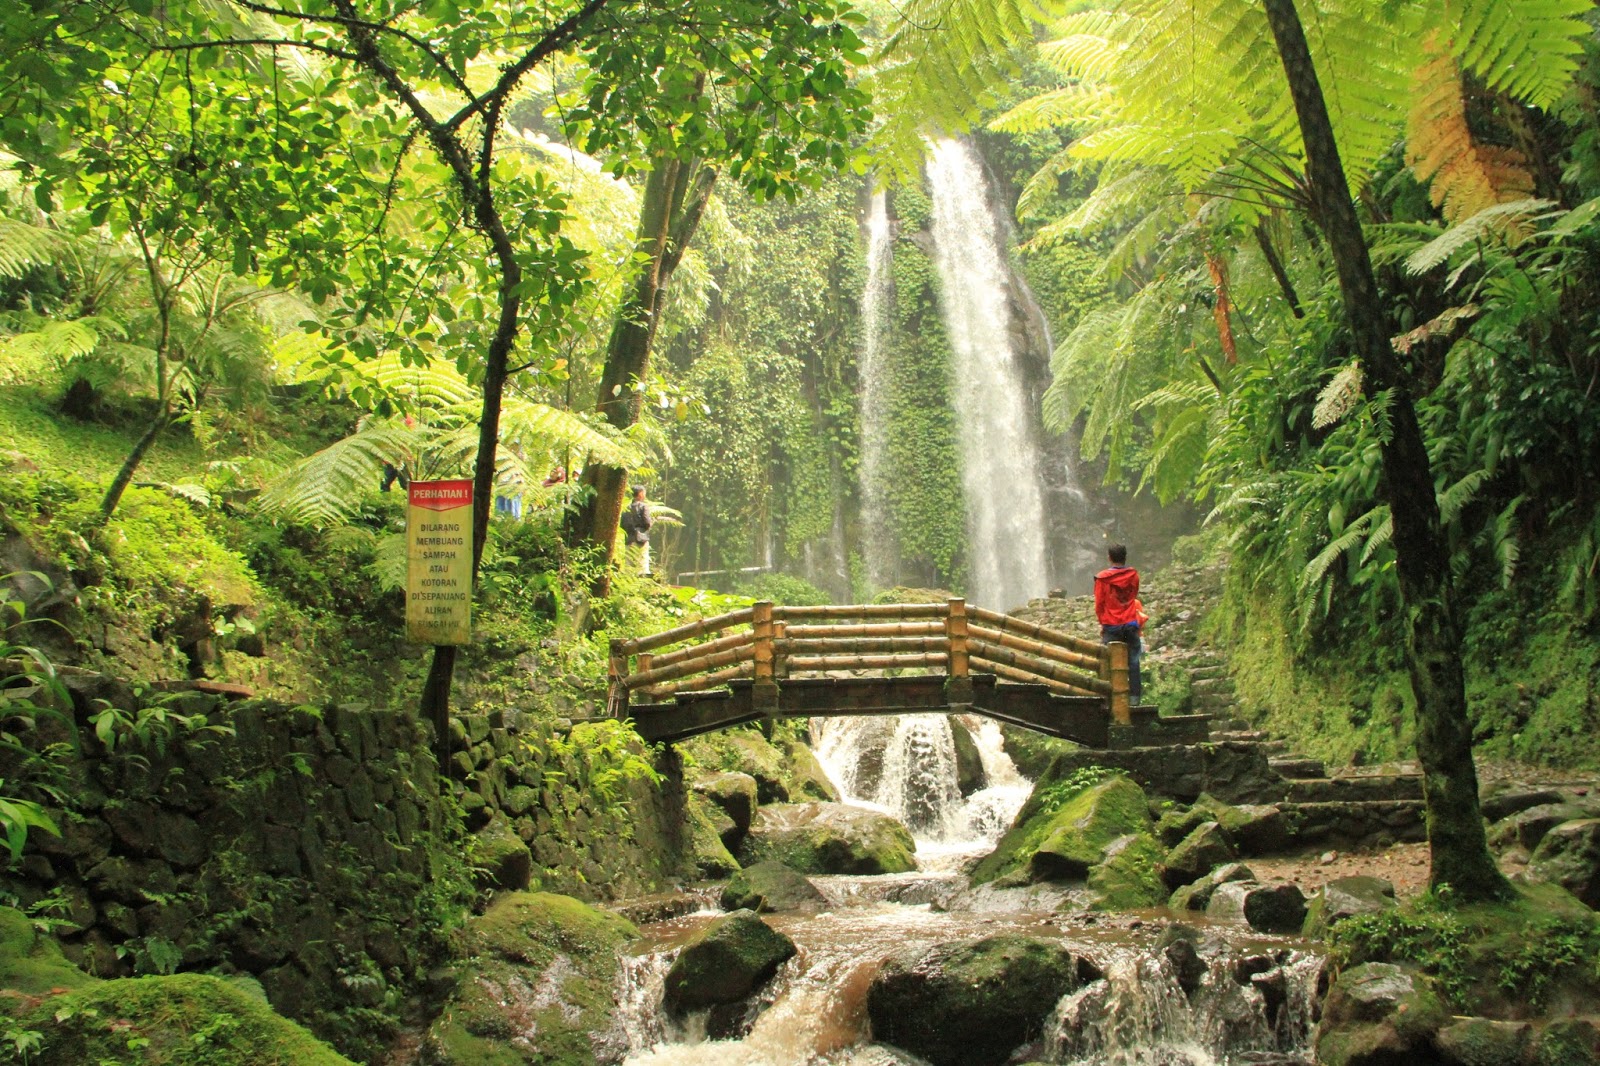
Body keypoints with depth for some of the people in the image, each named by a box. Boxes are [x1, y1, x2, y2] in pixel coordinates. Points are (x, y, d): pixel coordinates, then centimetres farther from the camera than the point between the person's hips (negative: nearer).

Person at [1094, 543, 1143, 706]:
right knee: (1133, 662, 6)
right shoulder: (1133, 575, 1)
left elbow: (1099, 604, -2)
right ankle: (1134, 697, 6)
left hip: (1111, 626, -2)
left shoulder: (1102, 578, -8)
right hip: (1131, 624, 3)